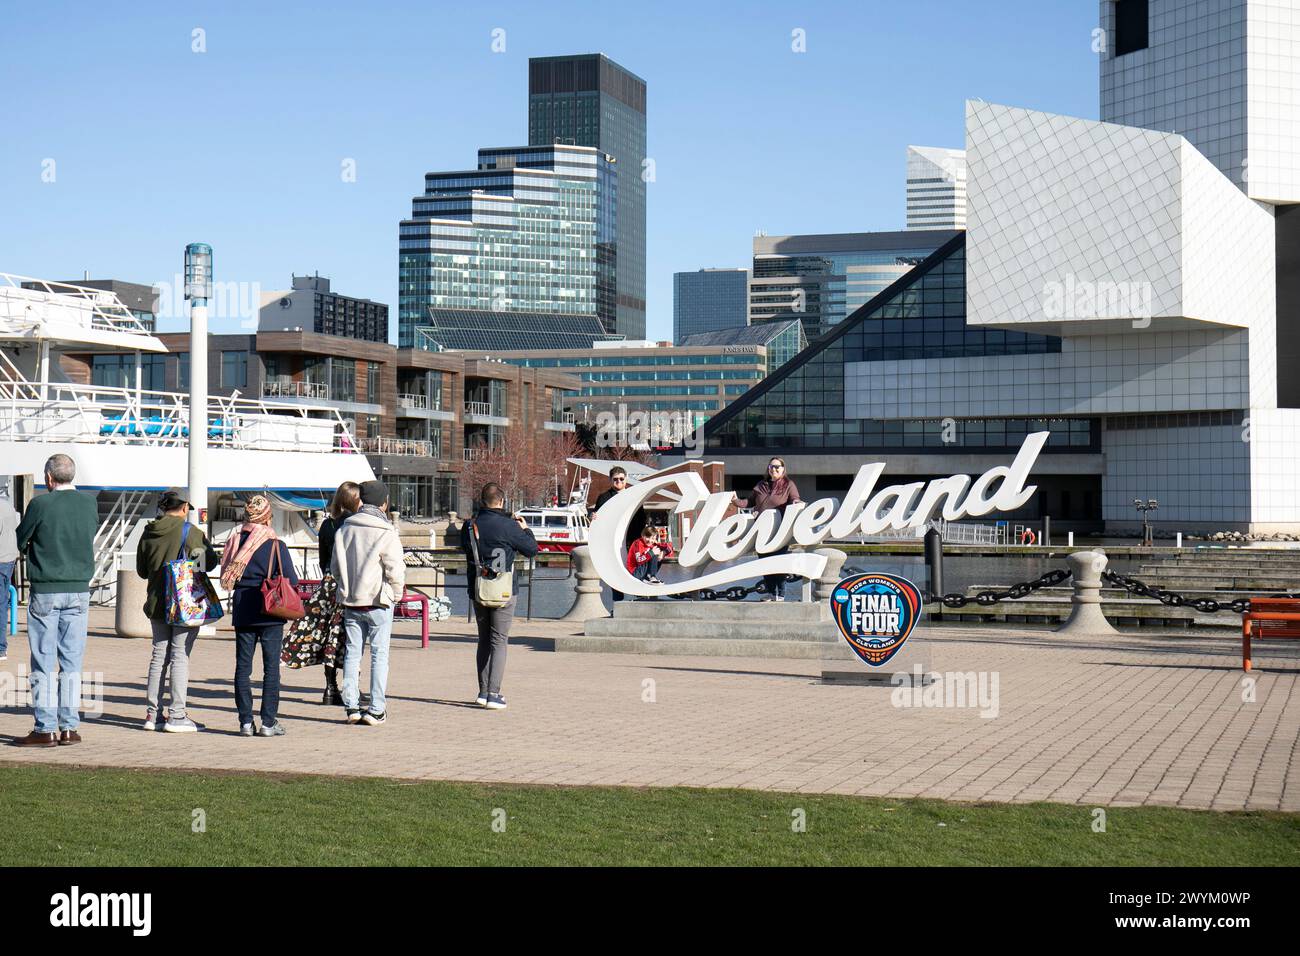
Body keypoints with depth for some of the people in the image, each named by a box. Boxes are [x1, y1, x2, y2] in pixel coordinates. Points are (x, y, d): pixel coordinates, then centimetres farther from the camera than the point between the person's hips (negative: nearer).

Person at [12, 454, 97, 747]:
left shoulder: (41, 504, -10)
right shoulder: (89, 503, 1)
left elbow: (20, 542, 0)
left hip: (45, 591, -4)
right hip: (79, 590, 4)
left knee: (44, 662, 2)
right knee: (72, 662, 8)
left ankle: (46, 730, 2)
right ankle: (69, 728, 9)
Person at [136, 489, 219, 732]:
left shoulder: (148, 533, 6)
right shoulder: (190, 532, -11)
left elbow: (141, 570, 14)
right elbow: (210, 561, -4)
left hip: (156, 602, 5)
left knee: (159, 655, 13)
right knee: (180, 656, -2)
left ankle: (152, 713, 14)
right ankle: (176, 716, -3)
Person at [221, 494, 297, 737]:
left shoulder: (234, 542, 0)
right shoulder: (276, 546, -10)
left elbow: (226, 578, 6)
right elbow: (291, 580, -8)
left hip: (242, 613, 3)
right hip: (269, 614, -3)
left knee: (242, 667, 8)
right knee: (271, 667, 3)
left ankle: (246, 722, 8)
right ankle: (268, 722, 2)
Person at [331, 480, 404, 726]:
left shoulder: (344, 529, 4)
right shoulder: (386, 533, -13)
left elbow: (335, 567, 10)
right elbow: (395, 570, -13)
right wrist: (397, 594, 4)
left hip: (349, 601, 5)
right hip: (378, 602, -5)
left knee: (352, 652, 11)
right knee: (379, 654, 3)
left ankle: (351, 707, 11)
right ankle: (376, 710, 3)